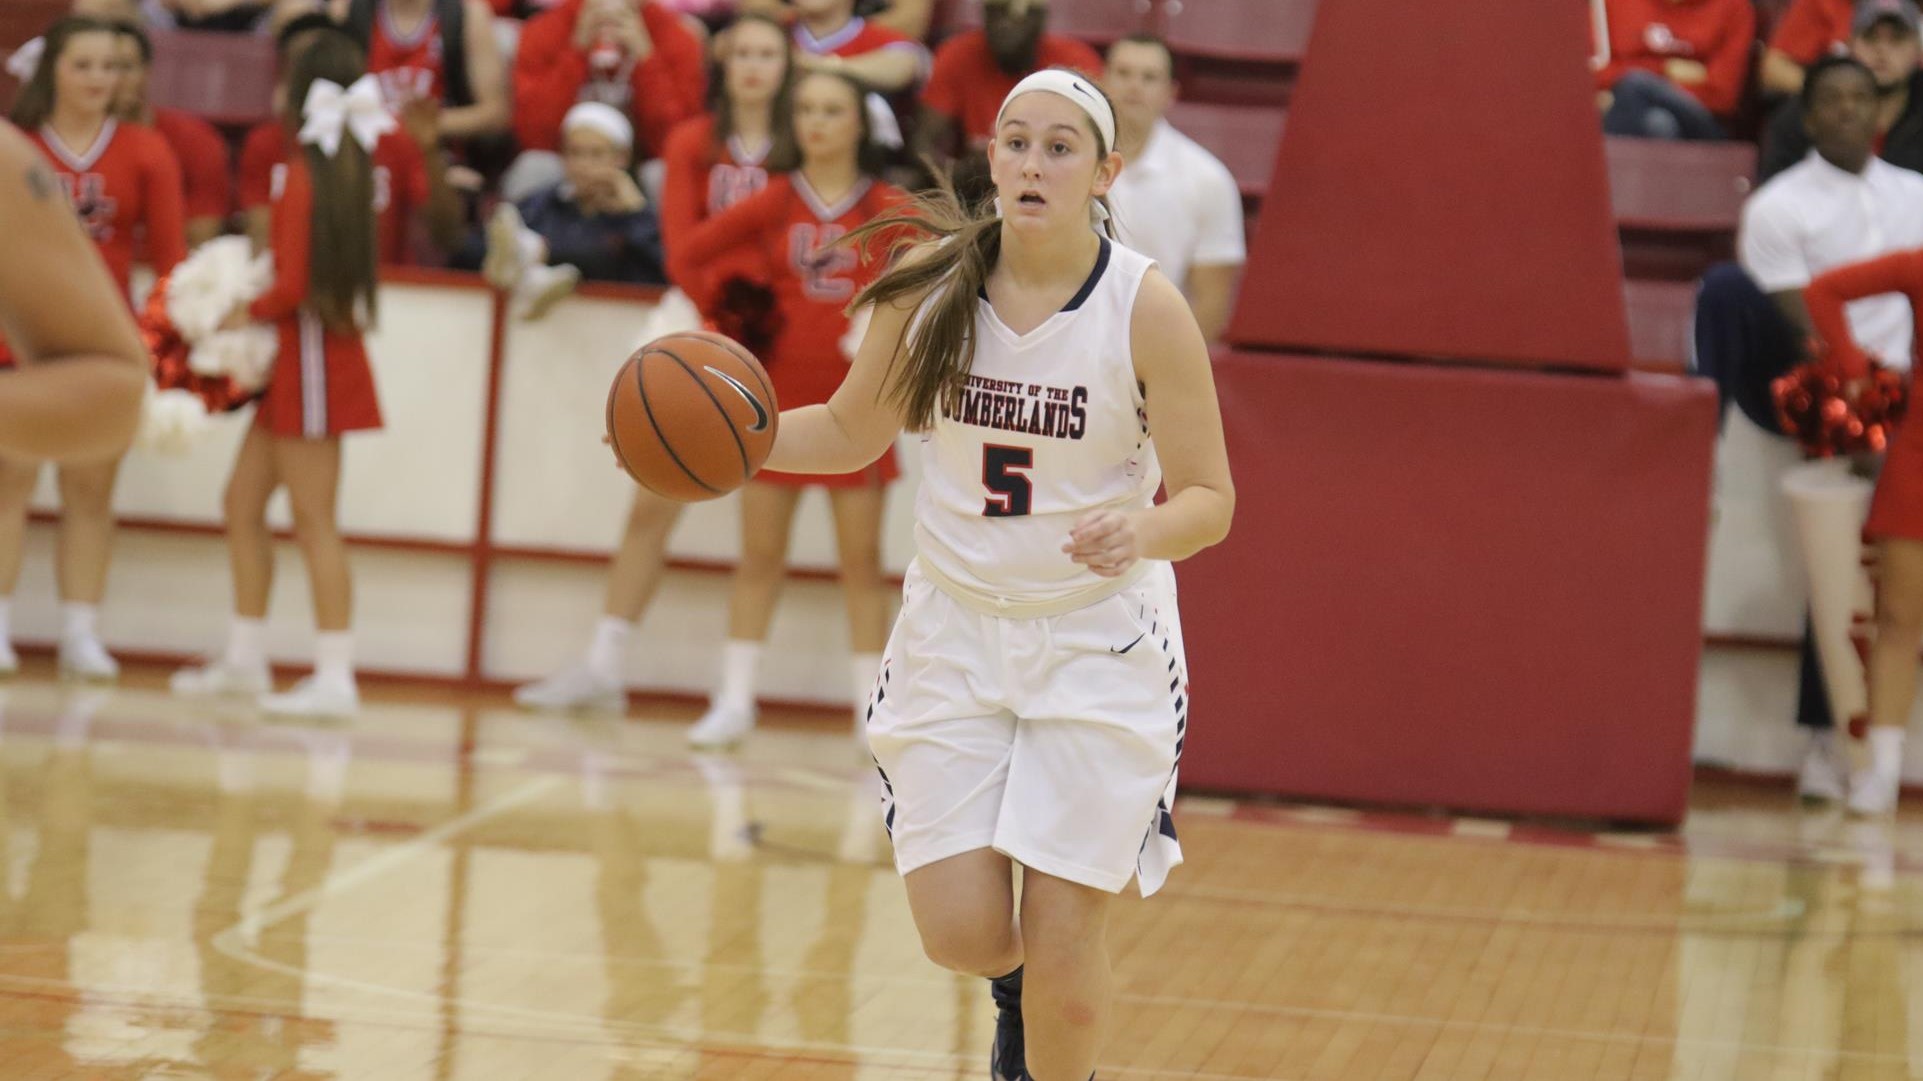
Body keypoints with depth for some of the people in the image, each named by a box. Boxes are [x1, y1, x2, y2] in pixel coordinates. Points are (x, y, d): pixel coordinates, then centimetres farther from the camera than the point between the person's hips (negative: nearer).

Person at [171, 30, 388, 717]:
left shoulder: (302, 176, -16)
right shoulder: (356, 170, 7)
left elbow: (293, 285, -20)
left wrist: (246, 315, -4)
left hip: (309, 352, -9)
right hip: (298, 359, 9)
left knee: (313, 519, -6)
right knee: (243, 501, 15)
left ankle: (335, 678, -4)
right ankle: (244, 659, 22)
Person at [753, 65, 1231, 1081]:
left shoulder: (1146, 309, -13)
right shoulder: (929, 281, -6)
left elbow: (1209, 499, -9)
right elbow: (853, 433, 8)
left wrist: (1142, 531, -30)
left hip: (1099, 641, -2)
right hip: (956, 627, 2)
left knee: (1060, 942, -5)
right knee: (959, 934, -3)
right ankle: (1017, 988, 34)